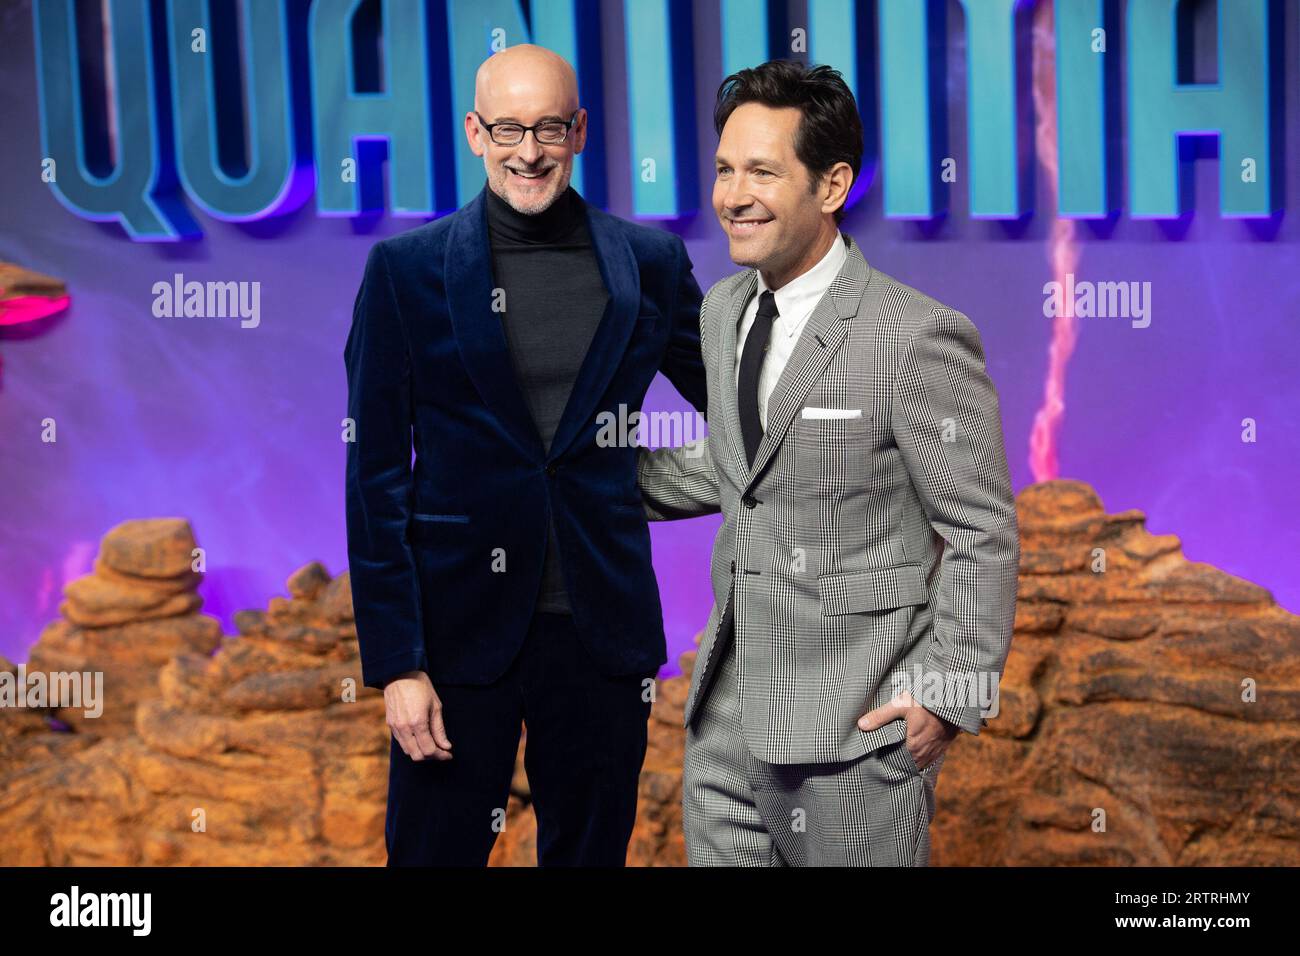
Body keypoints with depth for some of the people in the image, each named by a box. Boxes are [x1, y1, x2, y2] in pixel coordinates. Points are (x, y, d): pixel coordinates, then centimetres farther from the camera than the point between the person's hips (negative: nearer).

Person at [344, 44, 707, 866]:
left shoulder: (651, 262, 4)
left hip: (602, 630, 2)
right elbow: (376, 474, -3)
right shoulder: (407, 268, -2)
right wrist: (395, 662, -8)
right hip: (462, 631, -2)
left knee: (592, 849, 12)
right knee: (435, 847, 5)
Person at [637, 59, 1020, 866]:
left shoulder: (919, 339, -18)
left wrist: (953, 697, -13)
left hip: (855, 724, -7)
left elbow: (983, 533, -12)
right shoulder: (723, 310, 6)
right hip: (728, 706, 7)